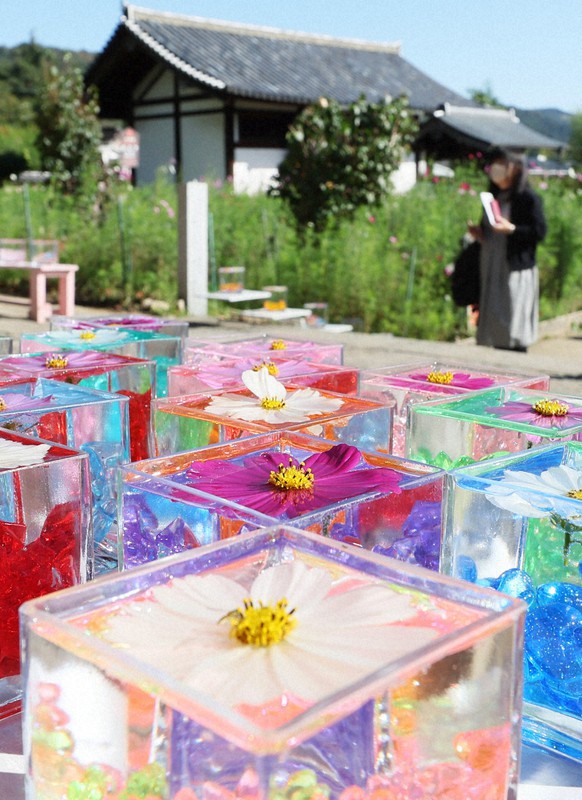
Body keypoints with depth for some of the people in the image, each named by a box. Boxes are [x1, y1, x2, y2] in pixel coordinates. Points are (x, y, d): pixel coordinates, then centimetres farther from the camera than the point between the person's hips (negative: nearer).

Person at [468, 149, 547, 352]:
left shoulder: (528, 198, -6)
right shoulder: (494, 197, 17)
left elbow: (540, 231, -12)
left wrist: (511, 229, -22)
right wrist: (478, 233, 4)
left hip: (516, 270, -7)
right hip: (492, 269, 7)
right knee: (495, 327, 7)